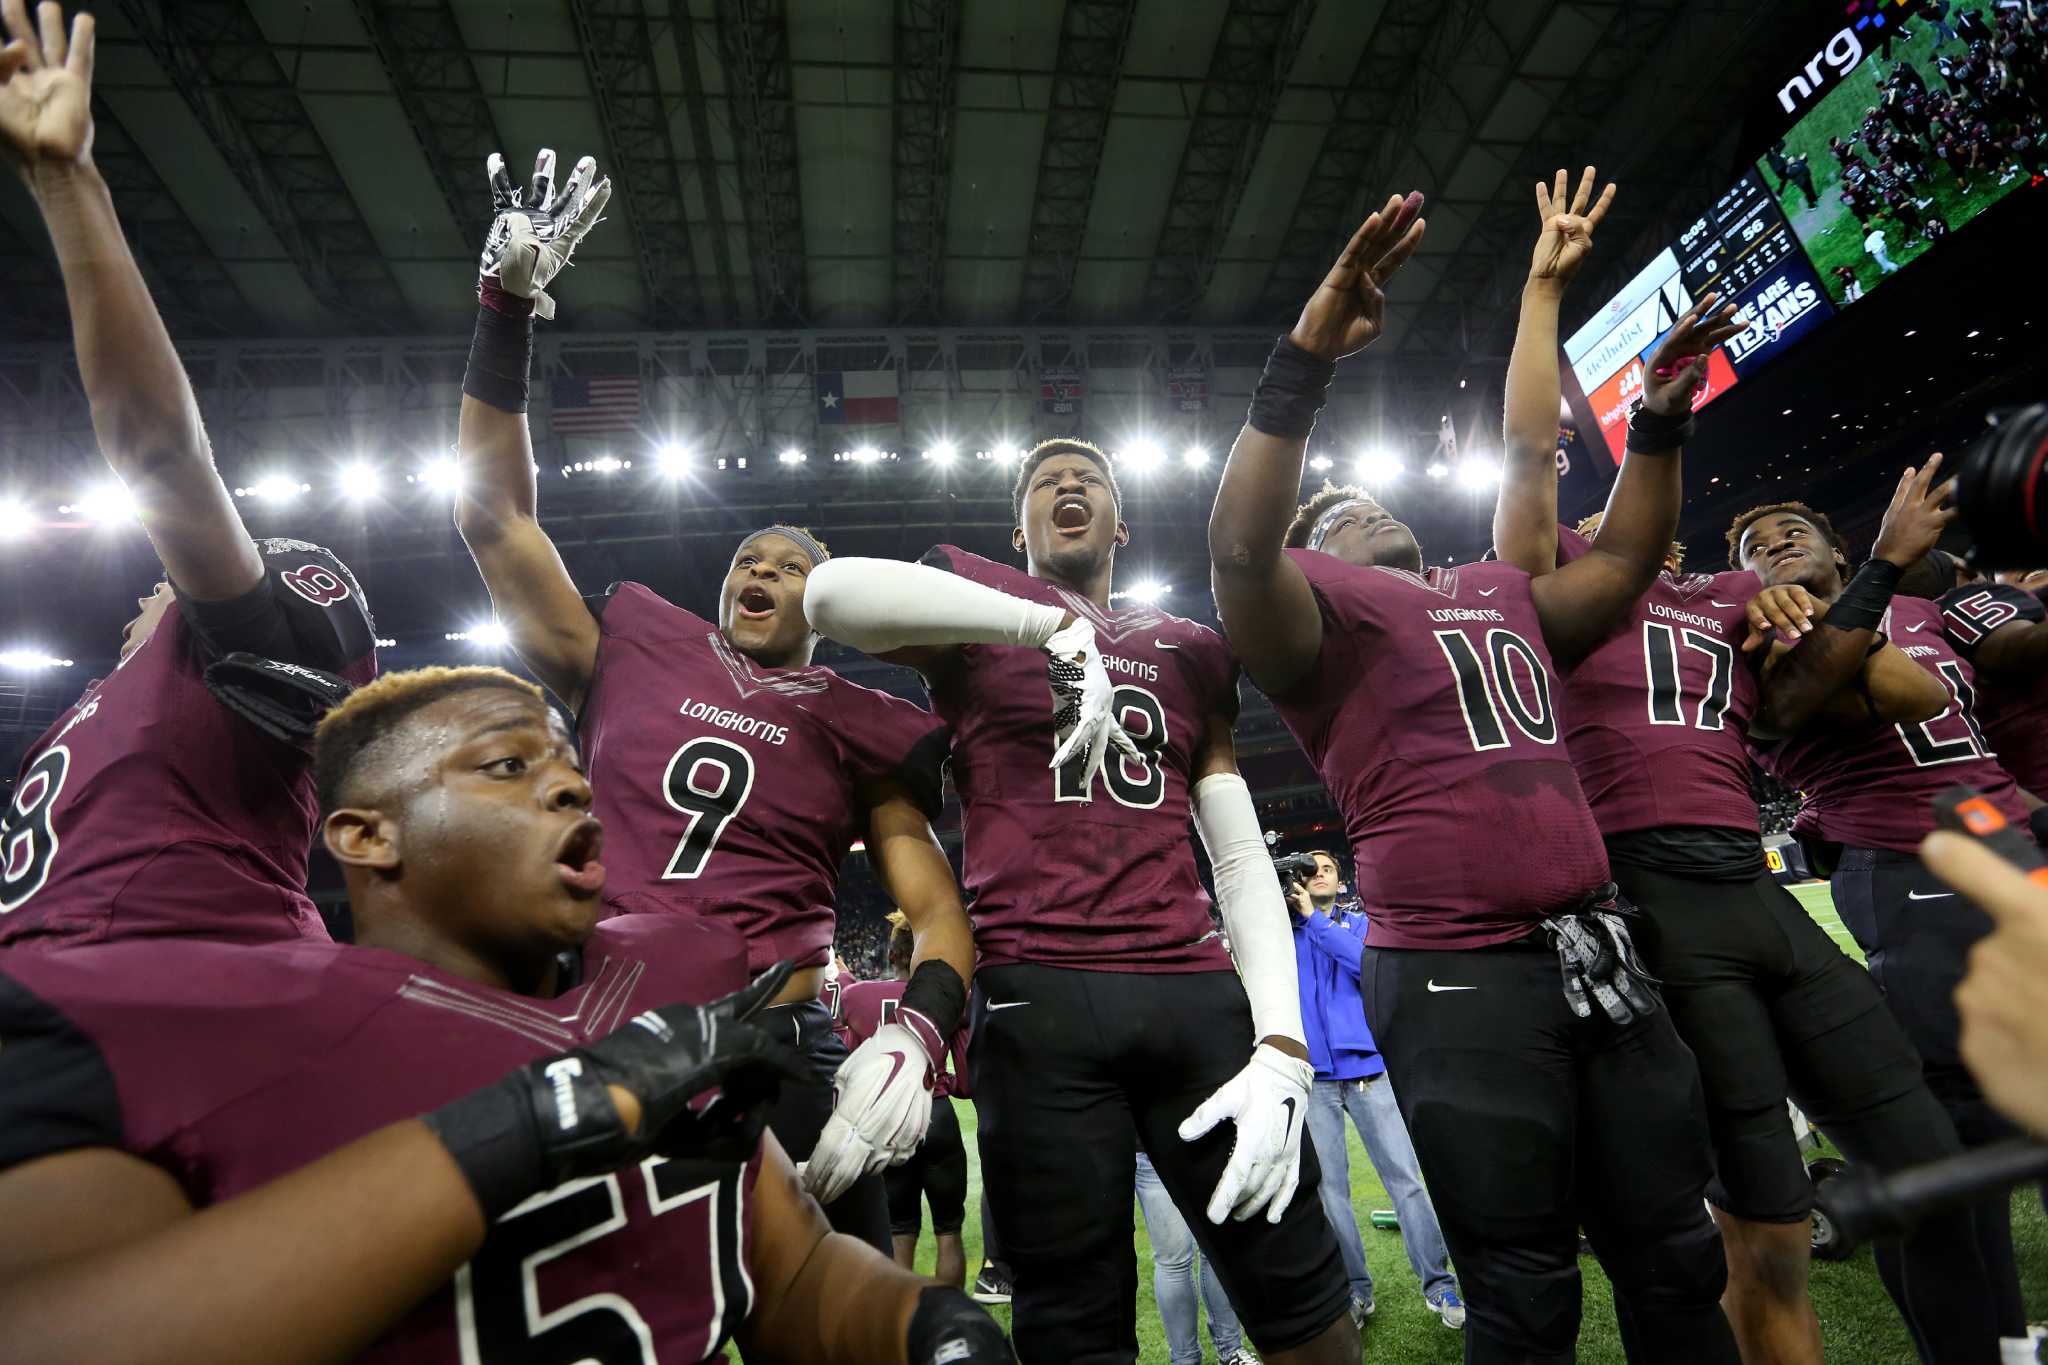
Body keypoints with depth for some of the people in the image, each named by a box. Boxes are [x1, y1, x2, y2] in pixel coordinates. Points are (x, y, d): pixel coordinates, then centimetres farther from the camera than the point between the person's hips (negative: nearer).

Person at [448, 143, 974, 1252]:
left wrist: (915, 1035, -19)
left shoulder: (854, 724, 4)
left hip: (776, 1047, -1)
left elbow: (936, 910, 1)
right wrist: (505, 307, 11)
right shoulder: (633, 651, 9)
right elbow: (496, 514, 13)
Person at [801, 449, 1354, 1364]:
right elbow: (831, 592, -12)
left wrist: (1281, 1047, -2)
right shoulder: (978, 606, 11)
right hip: (1038, 996, -2)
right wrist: (1053, 625, -14)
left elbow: (1243, 861, 12)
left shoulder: (1189, 651, 18)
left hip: (1197, 990, 3)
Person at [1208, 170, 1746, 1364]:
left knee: (1676, 1254, 18)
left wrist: (1661, 423, 17)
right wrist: (1306, 363, -28)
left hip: (1602, 949, 7)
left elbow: (1624, 559, 29)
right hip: (1461, 973, -6)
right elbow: (1239, 550, -21)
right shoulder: (1323, 609, -2)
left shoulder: (1501, 596, 20)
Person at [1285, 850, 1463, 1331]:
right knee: (1328, 1190, 4)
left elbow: (1370, 963, -9)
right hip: (1312, 1075, 1)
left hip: (1366, 1066, 0)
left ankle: (1438, 1284, 12)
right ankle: (1355, 1291, 16)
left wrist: (1314, 918, -13)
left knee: (1405, 1178, -1)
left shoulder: (1360, 922, 10)